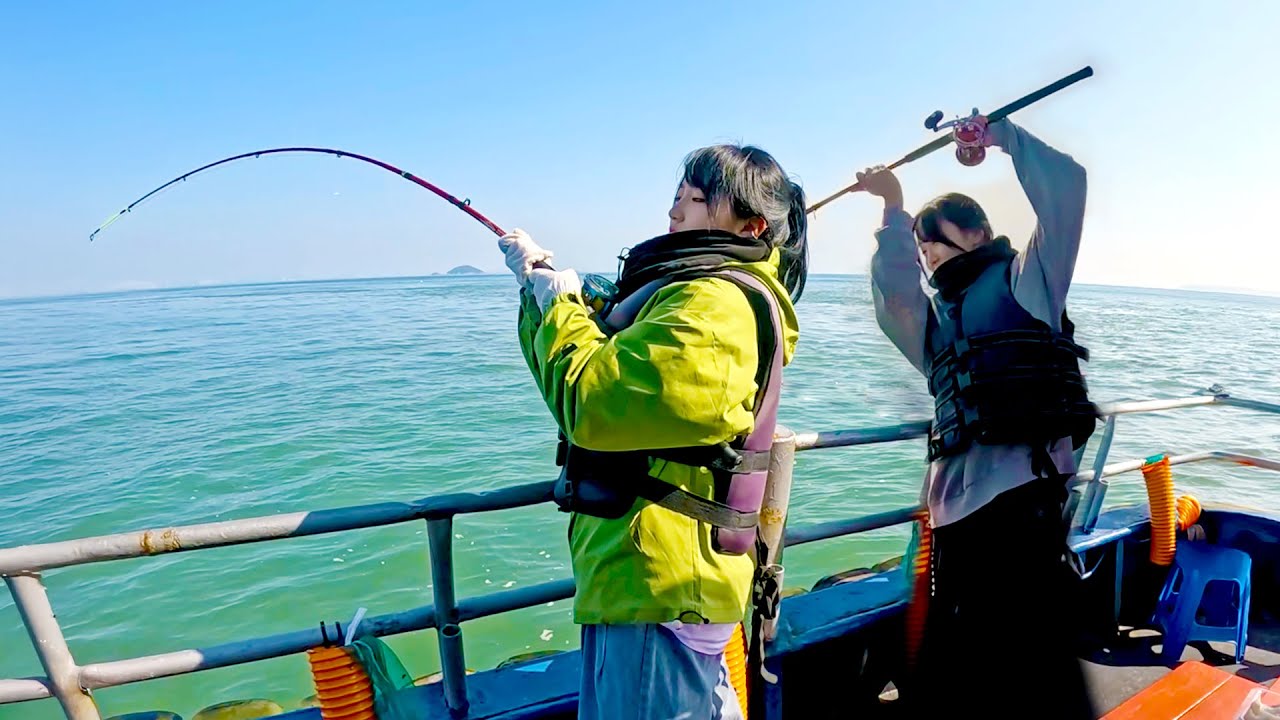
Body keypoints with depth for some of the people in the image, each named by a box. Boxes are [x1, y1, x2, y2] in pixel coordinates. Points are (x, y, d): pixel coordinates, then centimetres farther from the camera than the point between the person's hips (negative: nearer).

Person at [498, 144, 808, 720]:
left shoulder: (719, 304, -20)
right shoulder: (699, 289, 15)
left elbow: (589, 402, -26)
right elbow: (603, 355, 18)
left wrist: (560, 303, -10)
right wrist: (540, 285, 7)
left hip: (653, 584, -10)